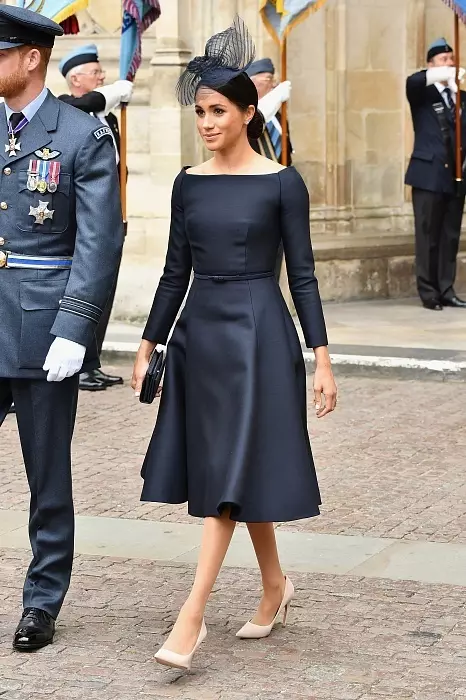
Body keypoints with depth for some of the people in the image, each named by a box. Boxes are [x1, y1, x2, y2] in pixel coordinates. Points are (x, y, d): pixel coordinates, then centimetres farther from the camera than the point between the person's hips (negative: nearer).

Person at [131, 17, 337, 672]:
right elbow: (175, 271, 12)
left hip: (258, 332, -5)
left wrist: (321, 358, -8)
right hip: (199, 330, 5)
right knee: (226, 470, 11)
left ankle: (192, 616, -9)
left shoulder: (281, 183, -5)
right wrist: (148, 346, 10)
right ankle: (275, 585, 30)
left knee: (230, 472, -8)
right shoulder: (189, 183, 7)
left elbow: (302, 273, -4)